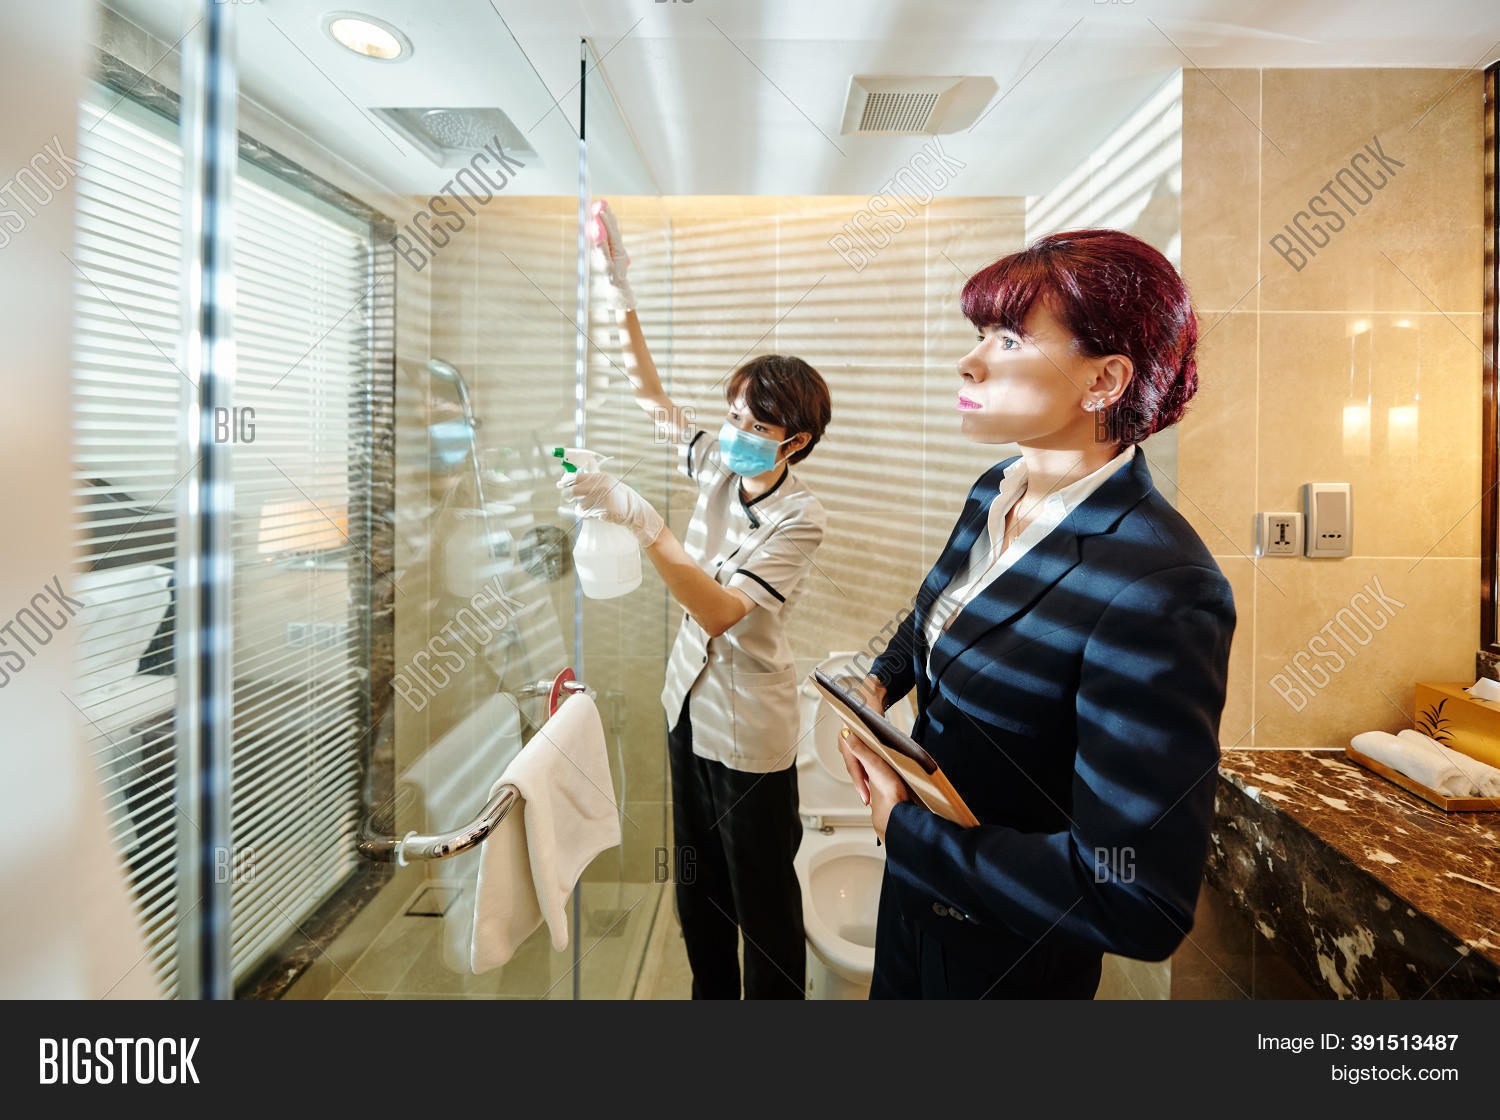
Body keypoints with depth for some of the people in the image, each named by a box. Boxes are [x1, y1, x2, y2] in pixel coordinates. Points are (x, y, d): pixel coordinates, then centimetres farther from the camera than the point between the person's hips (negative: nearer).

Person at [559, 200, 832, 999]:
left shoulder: (800, 518, -21)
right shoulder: (718, 466, -3)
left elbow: (721, 611, -32)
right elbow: (649, 394, 5)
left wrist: (638, 518, -39)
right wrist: (620, 291, -2)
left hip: (748, 729, -7)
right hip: (690, 701, 7)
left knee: (763, 898, 14)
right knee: (696, 881, 25)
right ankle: (711, 995, 48)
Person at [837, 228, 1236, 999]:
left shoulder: (1161, 594, -32)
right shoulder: (994, 493, -7)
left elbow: (1139, 902, -31)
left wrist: (903, 827, -23)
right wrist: (879, 682, -5)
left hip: (1009, 955, -6)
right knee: (891, 991, 30)